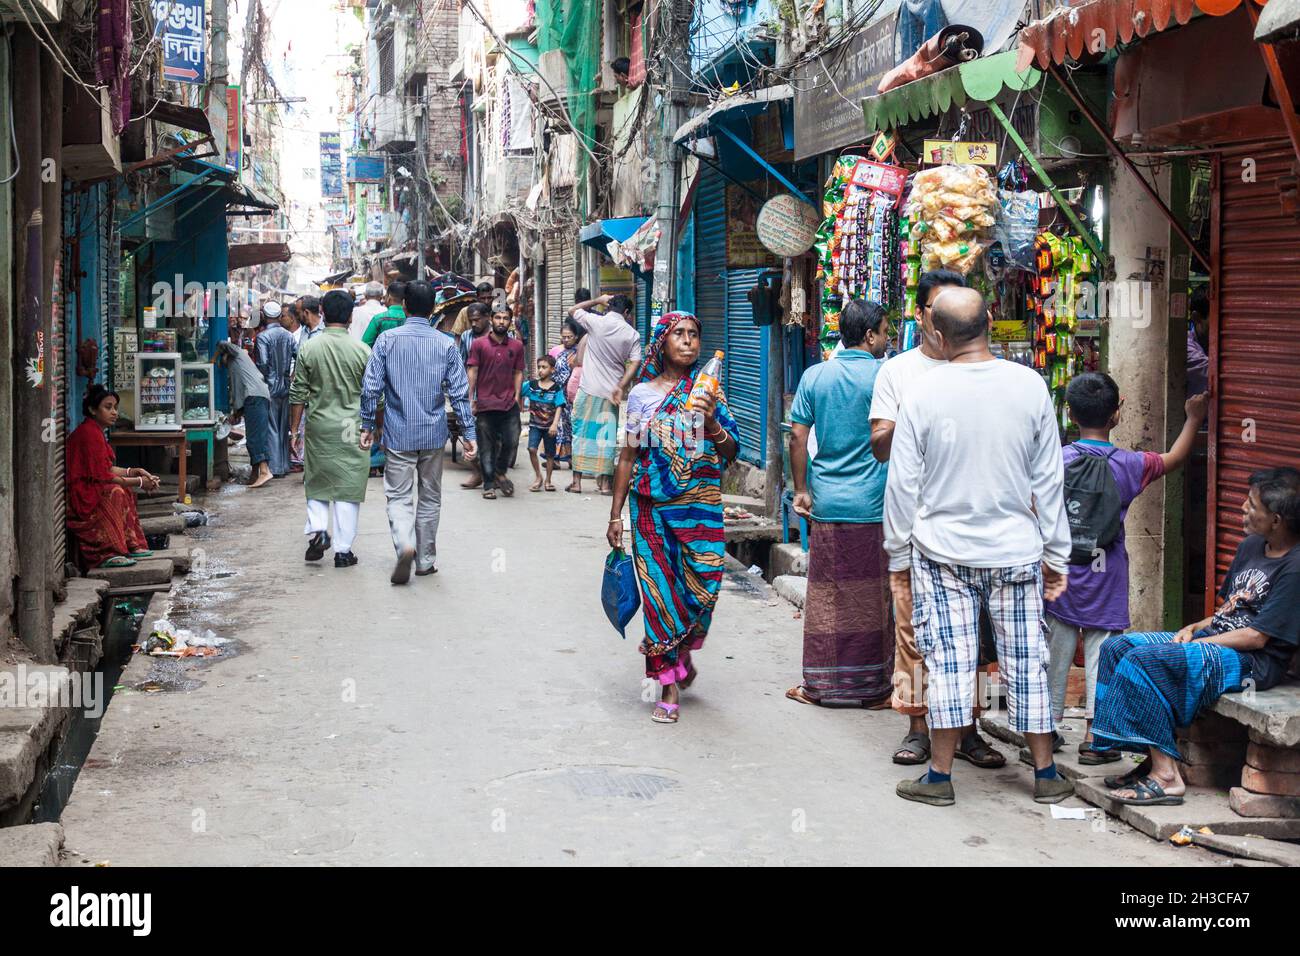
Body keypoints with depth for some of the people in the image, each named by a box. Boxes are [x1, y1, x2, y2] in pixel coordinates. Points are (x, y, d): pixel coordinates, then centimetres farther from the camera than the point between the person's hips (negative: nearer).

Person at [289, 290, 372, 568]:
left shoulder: (309, 348, -3)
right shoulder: (362, 350, -6)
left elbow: (298, 393, 1)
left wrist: (296, 428, 10)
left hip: (318, 425, 1)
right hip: (353, 427, -1)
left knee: (317, 482, 18)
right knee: (348, 487, 4)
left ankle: (316, 530, -2)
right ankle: (343, 550, 7)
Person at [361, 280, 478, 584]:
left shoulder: (387, 340, -4)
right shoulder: (446, 344, -2)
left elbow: (371, 388, -5)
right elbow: (460, 392, -3)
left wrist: (367, 425, 5)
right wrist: (469, 433, 2)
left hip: (398, 434, -1)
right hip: (434, 434, 1)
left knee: (399, 496, 4)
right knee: (430, 497, 13)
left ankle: (405, 545, -22)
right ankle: (425, 560, 19)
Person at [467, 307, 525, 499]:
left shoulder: (517, 346, 8)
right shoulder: (479, 344, 2)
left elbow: (518, 373, 11)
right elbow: (473, 371, 1)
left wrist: (516, 396, 0)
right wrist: (471, 399, -4)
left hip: (509, 404, 2)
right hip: (485, 404, -2)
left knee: (511, 442, -3)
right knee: (487, 447, 3)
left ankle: (500, 473, 22)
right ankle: (489, 485, 12)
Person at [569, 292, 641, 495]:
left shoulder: (595, 322, -5)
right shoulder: (632, 334, -1)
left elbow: (572, 311, 12)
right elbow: (635, 364, -7)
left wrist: (598, 300, 18)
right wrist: (621, 387, -7)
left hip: (588, 390, -1)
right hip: (611, 393, 1)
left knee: (582, 433, 7)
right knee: (606, 437, 6)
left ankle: (577, 481, 8)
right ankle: (605, 482, 5)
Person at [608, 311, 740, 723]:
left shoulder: (708, 391, 6)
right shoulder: (642, 395, 7)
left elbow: (731, 452, 2)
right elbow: (628, 457, 10)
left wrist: (712, 423, -18)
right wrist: (615, 515, 8)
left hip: (699, 505, 0)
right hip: (652, 507, 0)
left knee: (702, 587, -5)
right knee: (660, 590, -2)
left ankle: (683, 655, 27)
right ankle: (669, 687, 6)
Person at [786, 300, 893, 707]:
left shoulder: (814, 376, 4)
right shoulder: (884, 375, -7)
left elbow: (797, 437, 4)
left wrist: (801, 489, 11)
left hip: (826, 504, 3)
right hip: (873, 505, -3)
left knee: (824, 595, 10)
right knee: (872, 597, 5)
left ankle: (818, 684, 14)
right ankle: (871, 687, 12)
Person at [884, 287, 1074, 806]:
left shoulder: (923, 394, -9)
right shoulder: (1030, 386, -4)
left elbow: (902, 485, -5)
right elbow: (1049, 479, 2)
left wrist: (899, 559, 6)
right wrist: (1056, 554, 11)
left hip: (941, 551, -1)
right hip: (1015, 549, 2)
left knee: (949, 663, 5)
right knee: (1025, 661, 10)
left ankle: (940, 776, 11)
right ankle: (1046, 774, 20)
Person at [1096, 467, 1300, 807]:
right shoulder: (1251, 546, 13)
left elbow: (1257, 636, -17)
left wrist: (1199, 642, -13)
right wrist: (1193, 628, 4)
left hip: (1252, 662, -10)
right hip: (1211, 641, 10)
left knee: (1143, 660, -26)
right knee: (1116, 647, -2)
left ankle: (1167, 776, -22)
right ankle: (1156, 759, -8)